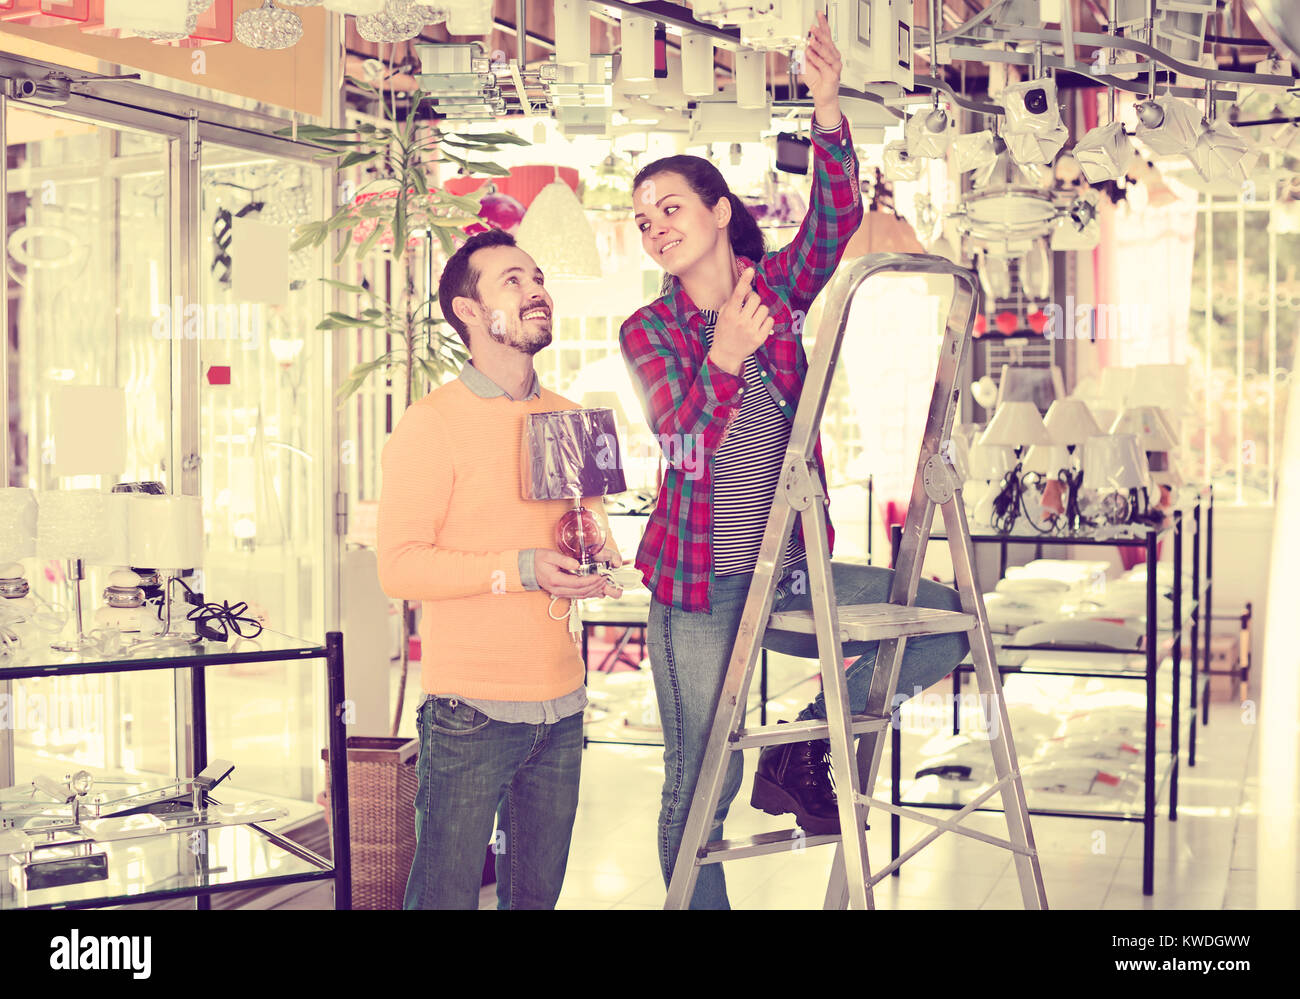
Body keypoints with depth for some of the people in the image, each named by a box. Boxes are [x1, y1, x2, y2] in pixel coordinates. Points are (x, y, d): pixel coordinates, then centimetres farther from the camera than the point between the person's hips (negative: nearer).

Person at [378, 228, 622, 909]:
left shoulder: (569, 420, 13)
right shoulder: (431, 424, -7)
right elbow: (399, 567, -14)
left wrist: (594, 559, 2)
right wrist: (522, 570, -22)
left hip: (562, 705, 6)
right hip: (471, 709, -6)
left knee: (538, 891, 14)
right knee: (446, 895, 1)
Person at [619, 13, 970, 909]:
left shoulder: (778, 290, 5)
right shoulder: (648, 330, 1)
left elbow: (836, 222, -14)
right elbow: (682, 435, -14)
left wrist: (828, 109, -28)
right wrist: (725, 357, -30)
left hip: (792, 571, 3)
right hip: (699, 585, -3)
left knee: (951, 619, -6)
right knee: (700, 788, -1)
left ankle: (803, 747, 4)